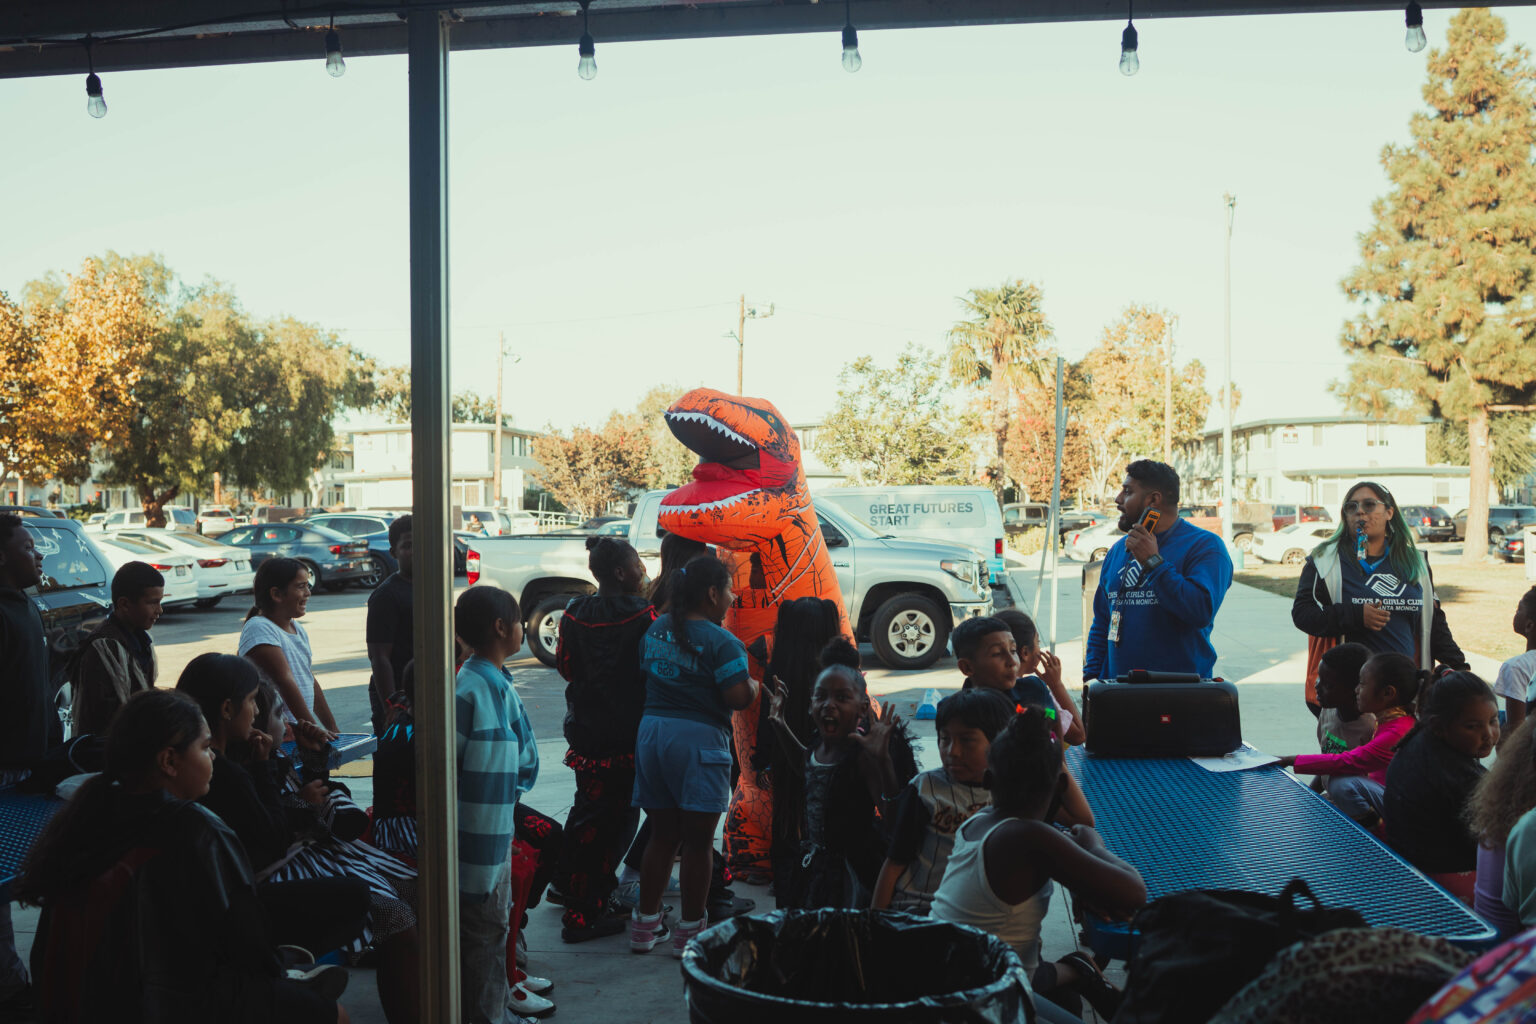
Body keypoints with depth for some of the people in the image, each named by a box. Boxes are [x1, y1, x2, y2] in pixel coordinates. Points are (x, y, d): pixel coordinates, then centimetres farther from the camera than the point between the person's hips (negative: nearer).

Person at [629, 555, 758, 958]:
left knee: (662, 834, 17)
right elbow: (738, 697, -17)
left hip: (651, 730, 7)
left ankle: (646, 923, 23)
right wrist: (754, 686, 3)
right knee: (697, 841, 4)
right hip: (698, 738, -7)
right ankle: (689, 932, 12)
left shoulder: (655, 629, 10)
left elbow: (644, 675, 15)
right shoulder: (722, 642, -12)